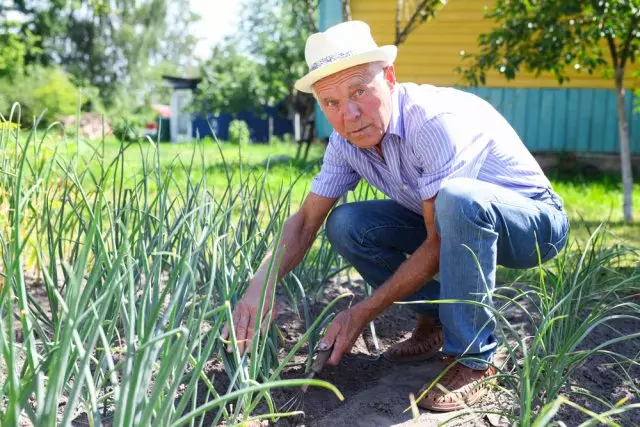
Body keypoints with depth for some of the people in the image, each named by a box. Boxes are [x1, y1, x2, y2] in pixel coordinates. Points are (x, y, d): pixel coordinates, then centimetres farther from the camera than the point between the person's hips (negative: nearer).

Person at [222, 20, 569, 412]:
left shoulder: (437, 120, -33)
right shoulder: (347, 139, -10)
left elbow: (439, 243, -29)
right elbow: (307, 221, -4)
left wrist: (363, 313, -24)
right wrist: (260, 287, -20)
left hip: (534, 219, -6)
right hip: (452, 220, 7)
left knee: (457, 199, -39)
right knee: (346, 225, -10)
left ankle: (473, 357, -20)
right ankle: (441, 319, 6)